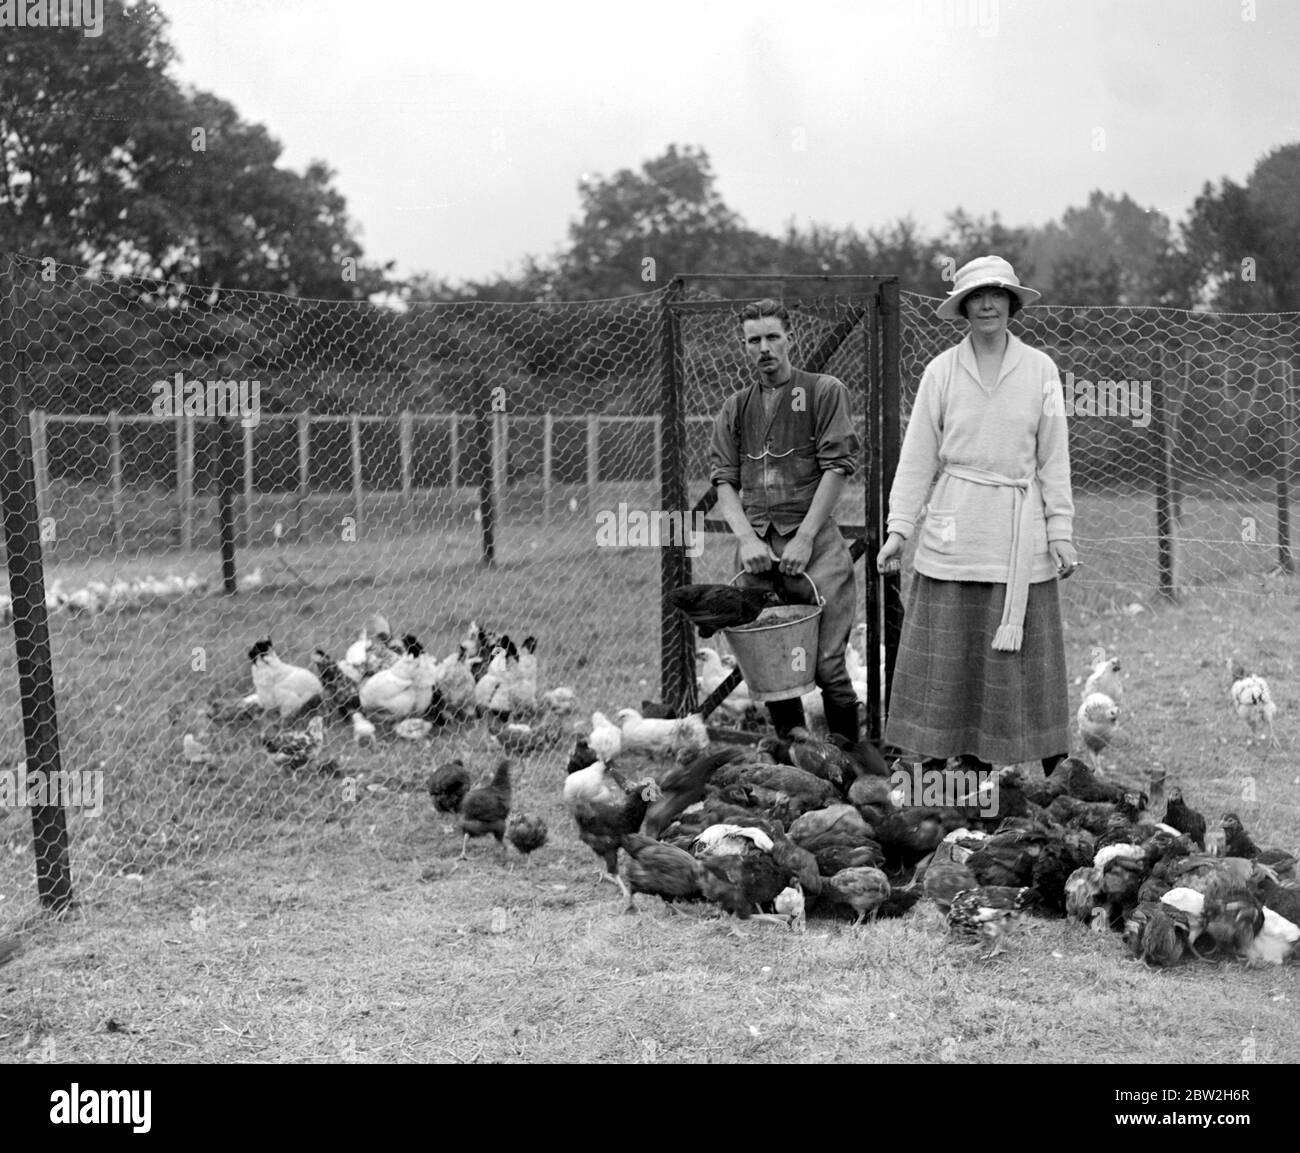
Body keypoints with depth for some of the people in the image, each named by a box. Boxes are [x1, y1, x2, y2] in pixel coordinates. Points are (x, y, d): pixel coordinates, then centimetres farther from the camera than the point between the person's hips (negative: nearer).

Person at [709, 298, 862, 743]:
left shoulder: (824, 392, 5)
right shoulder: (735, 408, 16)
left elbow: (837, 468, -3)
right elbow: (724, 480, 9)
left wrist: (804, 538, -10)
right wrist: (746, 537, -8)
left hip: (813, 542, -4)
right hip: (756, 547, 4)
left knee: (827, 664, -8)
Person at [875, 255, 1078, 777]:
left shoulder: (1040, 370, 3)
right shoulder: (941, 371, 2)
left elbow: (1054, 458, 5)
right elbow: (917, 456, 4)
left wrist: (1061, 532, 3)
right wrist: (898, 528, -1)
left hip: (1021, 530, 0)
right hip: (954, 529, 0)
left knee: (1024, 651, 2)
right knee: (946, 650, 1)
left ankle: (1050, 761, 11)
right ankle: (938, 754, 11)